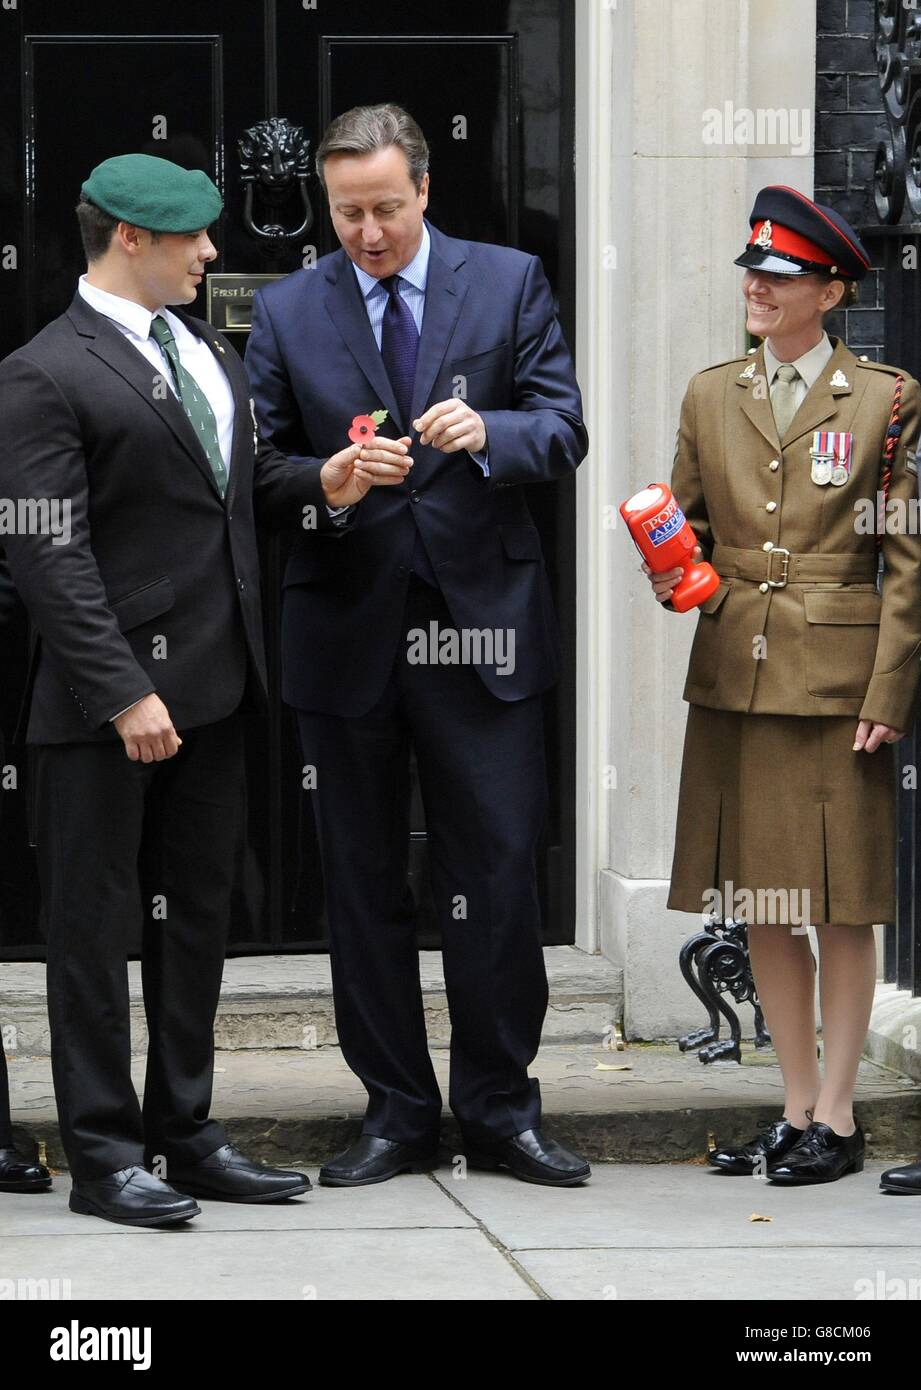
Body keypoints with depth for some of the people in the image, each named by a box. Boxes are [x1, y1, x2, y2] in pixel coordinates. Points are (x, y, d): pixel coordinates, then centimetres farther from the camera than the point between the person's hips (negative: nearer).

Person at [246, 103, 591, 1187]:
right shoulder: (286, 312, 7)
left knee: (496, 875, -1)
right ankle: (397, 1114, 17)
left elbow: (564, 431, 1)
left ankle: (499, 1109, 10)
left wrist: (489, 431, -19)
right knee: (363, 885, 7)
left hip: (479, 624, -1)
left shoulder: (508, 284, 5)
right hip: (344, 634, 1)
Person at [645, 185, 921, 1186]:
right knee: (761, 904, 8)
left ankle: (837, 1117, 6)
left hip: (837, 682, -4)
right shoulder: (710, 397, 11)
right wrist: (674, 575, -7)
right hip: (734, 675, 5)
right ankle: (797, 1109, 17)